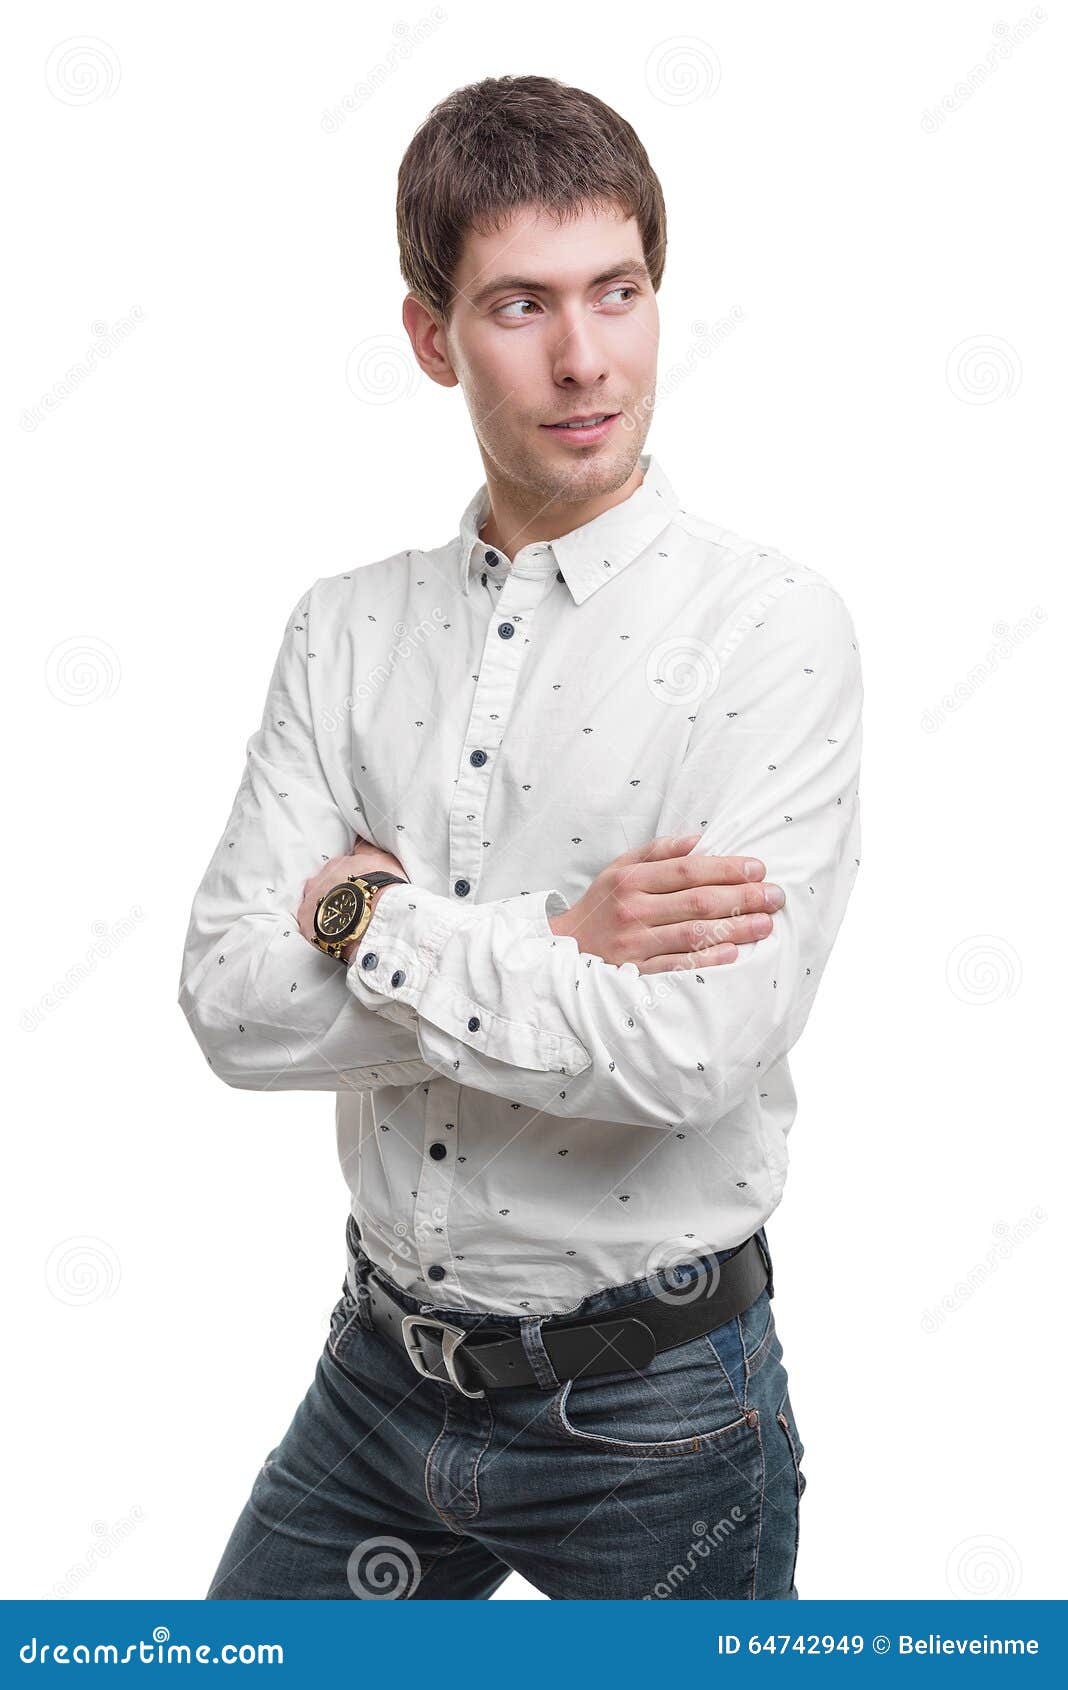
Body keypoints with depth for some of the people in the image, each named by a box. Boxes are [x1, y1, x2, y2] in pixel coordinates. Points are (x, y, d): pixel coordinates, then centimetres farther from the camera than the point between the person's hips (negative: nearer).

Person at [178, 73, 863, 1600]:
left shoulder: (775, 629, -13)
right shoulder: (345, 630, 1)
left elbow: (688, 1051, -23)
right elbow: (230, 1004, -9)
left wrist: (369, 919, -15)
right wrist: (550, 946, -19)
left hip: (651, 1410, -4)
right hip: (384, 1369, 4)